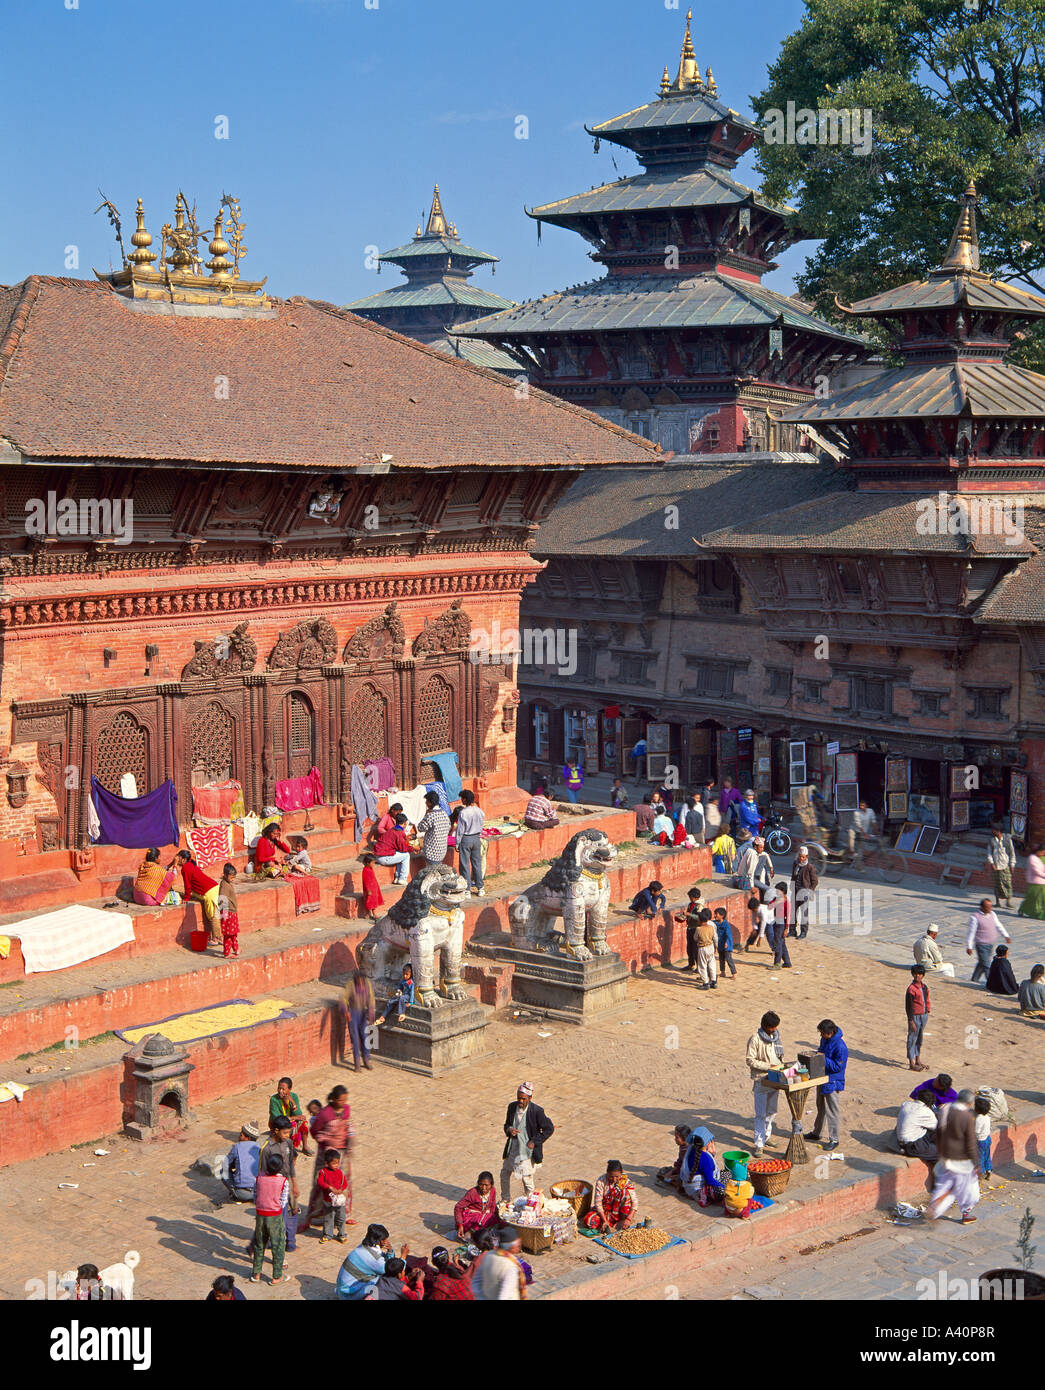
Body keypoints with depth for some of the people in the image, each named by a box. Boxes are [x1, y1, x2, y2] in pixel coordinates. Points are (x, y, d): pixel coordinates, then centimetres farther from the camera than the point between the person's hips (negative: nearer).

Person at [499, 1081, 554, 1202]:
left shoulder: (537, 1111, -18)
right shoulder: (512, 1107, -2)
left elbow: (549, 1129, -11)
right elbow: (507, 1124, 11)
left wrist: (534, 1141, -14)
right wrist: (509, 1130, -13)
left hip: (527, 1151, -6)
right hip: (512, 1149, 6)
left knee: (527, 1179, -1)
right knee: (504, 1174, 18)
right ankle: (505, 1199, 39)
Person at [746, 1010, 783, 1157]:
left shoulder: (776, 1035, 7)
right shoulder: (755, 1039, -15)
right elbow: (750, 1060, -15)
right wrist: (768, 1066, -21)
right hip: (761, 1080, -7)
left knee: (771, 1111, 17)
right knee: (761, 1114, -6)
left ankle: (766, 1136, 33)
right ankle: (758, 1144, -3)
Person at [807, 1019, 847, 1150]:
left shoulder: (840, 1046, -26)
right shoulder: (824, 1039, 2)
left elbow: (837, 1066, -24)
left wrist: (822, 1059, -26)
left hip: (833, 1083, -9)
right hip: (822, 1080, 9)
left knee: (832, 1111, 0)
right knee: (821, 1108, 23)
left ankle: (834, 1139, 10)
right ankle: (816, 1132, 38)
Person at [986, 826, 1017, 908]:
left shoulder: (1007, 839, -1)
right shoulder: (991, 840, 4)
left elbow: (1012, 852, 3)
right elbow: (989, 853, 3)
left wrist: (1012, 865, -1)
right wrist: (991, 863, -10)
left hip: (1006, 865, -1)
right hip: (996, 865, 1)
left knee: (1008, 882, -5)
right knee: (997, 883, 4)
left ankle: (1009, 901, 3)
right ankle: (998, 901, 12)